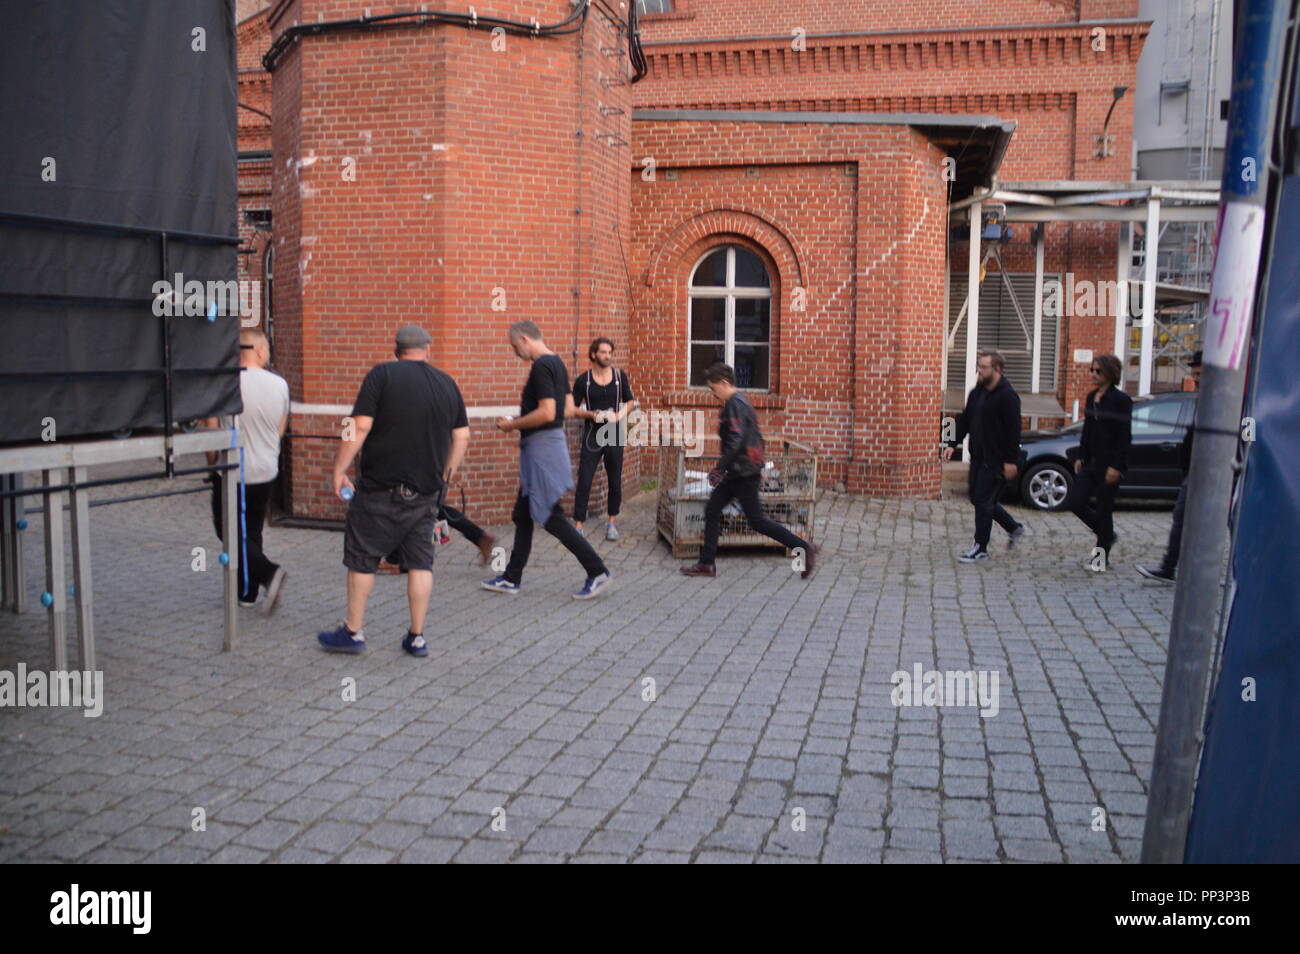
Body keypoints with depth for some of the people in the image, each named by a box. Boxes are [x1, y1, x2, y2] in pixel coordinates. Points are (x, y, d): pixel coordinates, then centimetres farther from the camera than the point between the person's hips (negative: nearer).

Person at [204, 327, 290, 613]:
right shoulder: (280, 384, -4)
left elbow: (211, 430, -9)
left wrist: (212, 462, 9)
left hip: (233, 473, -4)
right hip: (267, 472, 4)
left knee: (231, 532, 7)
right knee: (252, 531, 16)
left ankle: (268, 573, -13)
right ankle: (247, 593, 22)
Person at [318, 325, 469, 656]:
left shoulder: (382, 374, -6)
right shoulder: (447, 384, 8)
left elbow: (360, 426, -12)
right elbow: (462, 436, 10)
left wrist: (339, 470, -6)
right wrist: (446, 474, 21)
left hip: (380, 488, -3)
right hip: (425, 491, 4)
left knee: (362, 560, 8)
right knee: (420, 563, 9)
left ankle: (353, 632, 16)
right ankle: (417, 637, 12)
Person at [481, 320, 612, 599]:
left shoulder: (541, 366, -18)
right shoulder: (557, 363, 13)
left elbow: (547, 413, -26)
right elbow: (566, 407, 20)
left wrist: (512, 425, -14)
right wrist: (525, 411, 17)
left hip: (542, 446, -11)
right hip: (551, 441, 11)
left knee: (550, 517, -4)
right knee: (523, 515, 15)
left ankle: (598, 571, 0)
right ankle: (512, 578, 22)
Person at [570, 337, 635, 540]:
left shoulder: (620, 376, 1)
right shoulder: (583, 380, -3)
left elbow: (630, 402, 10)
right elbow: (573, 409, 1)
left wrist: (620, 415, -10)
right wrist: (592, 414, -17)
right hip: (591, 436, -2)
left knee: (615, 482, 9)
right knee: (584, 482, -5)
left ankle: (612, 523, 24)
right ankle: (578, 525, -1)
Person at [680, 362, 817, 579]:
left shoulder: (734, 404, -15)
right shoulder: (742, 402, 16)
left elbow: (736, 441, -24)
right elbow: (757, 438, 21)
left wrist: (719, 468, -20)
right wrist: (759, 467, 23)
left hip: (743, 473, -10)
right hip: (738, 473, 10)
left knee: (757, 521, -5)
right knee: (712, 510, 10)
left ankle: (804, 548, 1)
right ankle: (707, 564, 13)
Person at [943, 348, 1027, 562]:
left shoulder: (1007, 396, -15)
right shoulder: (976, 392, 11)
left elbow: (1013, 430, -17)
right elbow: (965, 420, 16)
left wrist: (1011, 461, -19)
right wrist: (953, 444, 6)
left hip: (996, 460, -9)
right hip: (978, 456, 9)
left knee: (983, 502, -5)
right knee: (977, 498, 14)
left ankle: (980, 548, 6)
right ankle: (1014, 528, 33)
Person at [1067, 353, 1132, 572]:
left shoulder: (1121, 400, -11)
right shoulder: (1092, 397, 11)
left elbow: (1125, 436, -13)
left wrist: (1116, 466, -17)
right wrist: (1080, 457, 12)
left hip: (1109, 464, -7)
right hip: (1091, 462, 7)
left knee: (1103, 509, 1)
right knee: (1075, 503, 4)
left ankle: (1102, 557, 15)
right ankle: (1107, 535, 26)